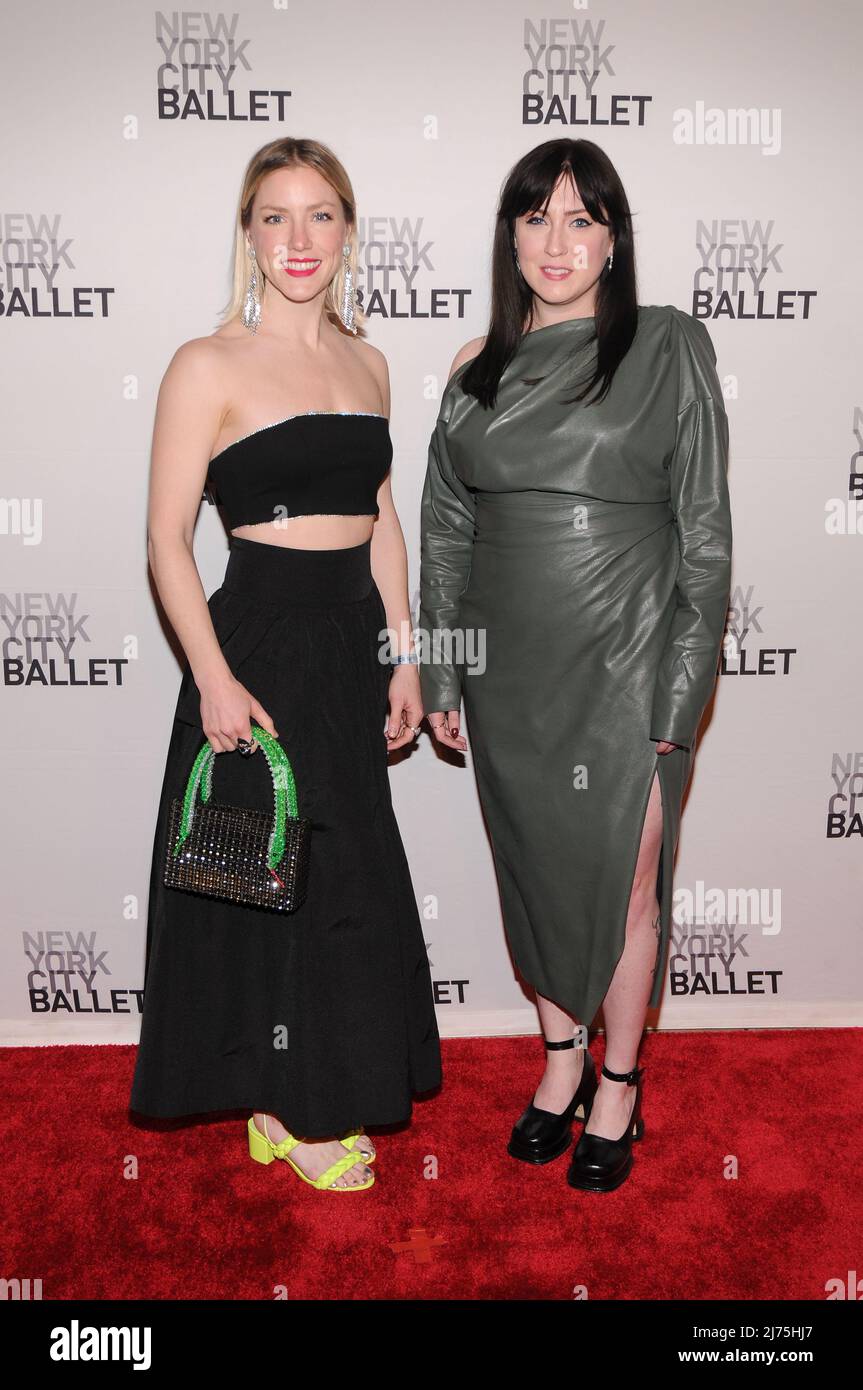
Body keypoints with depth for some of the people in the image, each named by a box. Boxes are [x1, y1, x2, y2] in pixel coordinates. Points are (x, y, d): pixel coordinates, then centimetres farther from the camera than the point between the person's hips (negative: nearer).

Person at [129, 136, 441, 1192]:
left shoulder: (366, 362, 11)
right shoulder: (209, 365, -8)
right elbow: (168, 537, -11)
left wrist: (401, 655, 10)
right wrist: (215, 680, -19)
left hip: (352, 640, 6)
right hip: (259, 638, -6)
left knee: (348, 871, 14)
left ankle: (314, 1095, 35)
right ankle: (288, 1112, 26)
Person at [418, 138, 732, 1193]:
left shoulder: (668, 347, -2)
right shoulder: (477, 370, 7)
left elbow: (705, 527, -5)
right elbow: (444, 526, 10)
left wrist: (682, 686, -10)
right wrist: (438, 677, 6)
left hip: (624, 658, -3)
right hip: (510, 665, 4)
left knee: (622, 877, 5)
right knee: (533, 866, 14)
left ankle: (619, 1085, 27)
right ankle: (561, 1057, 35)